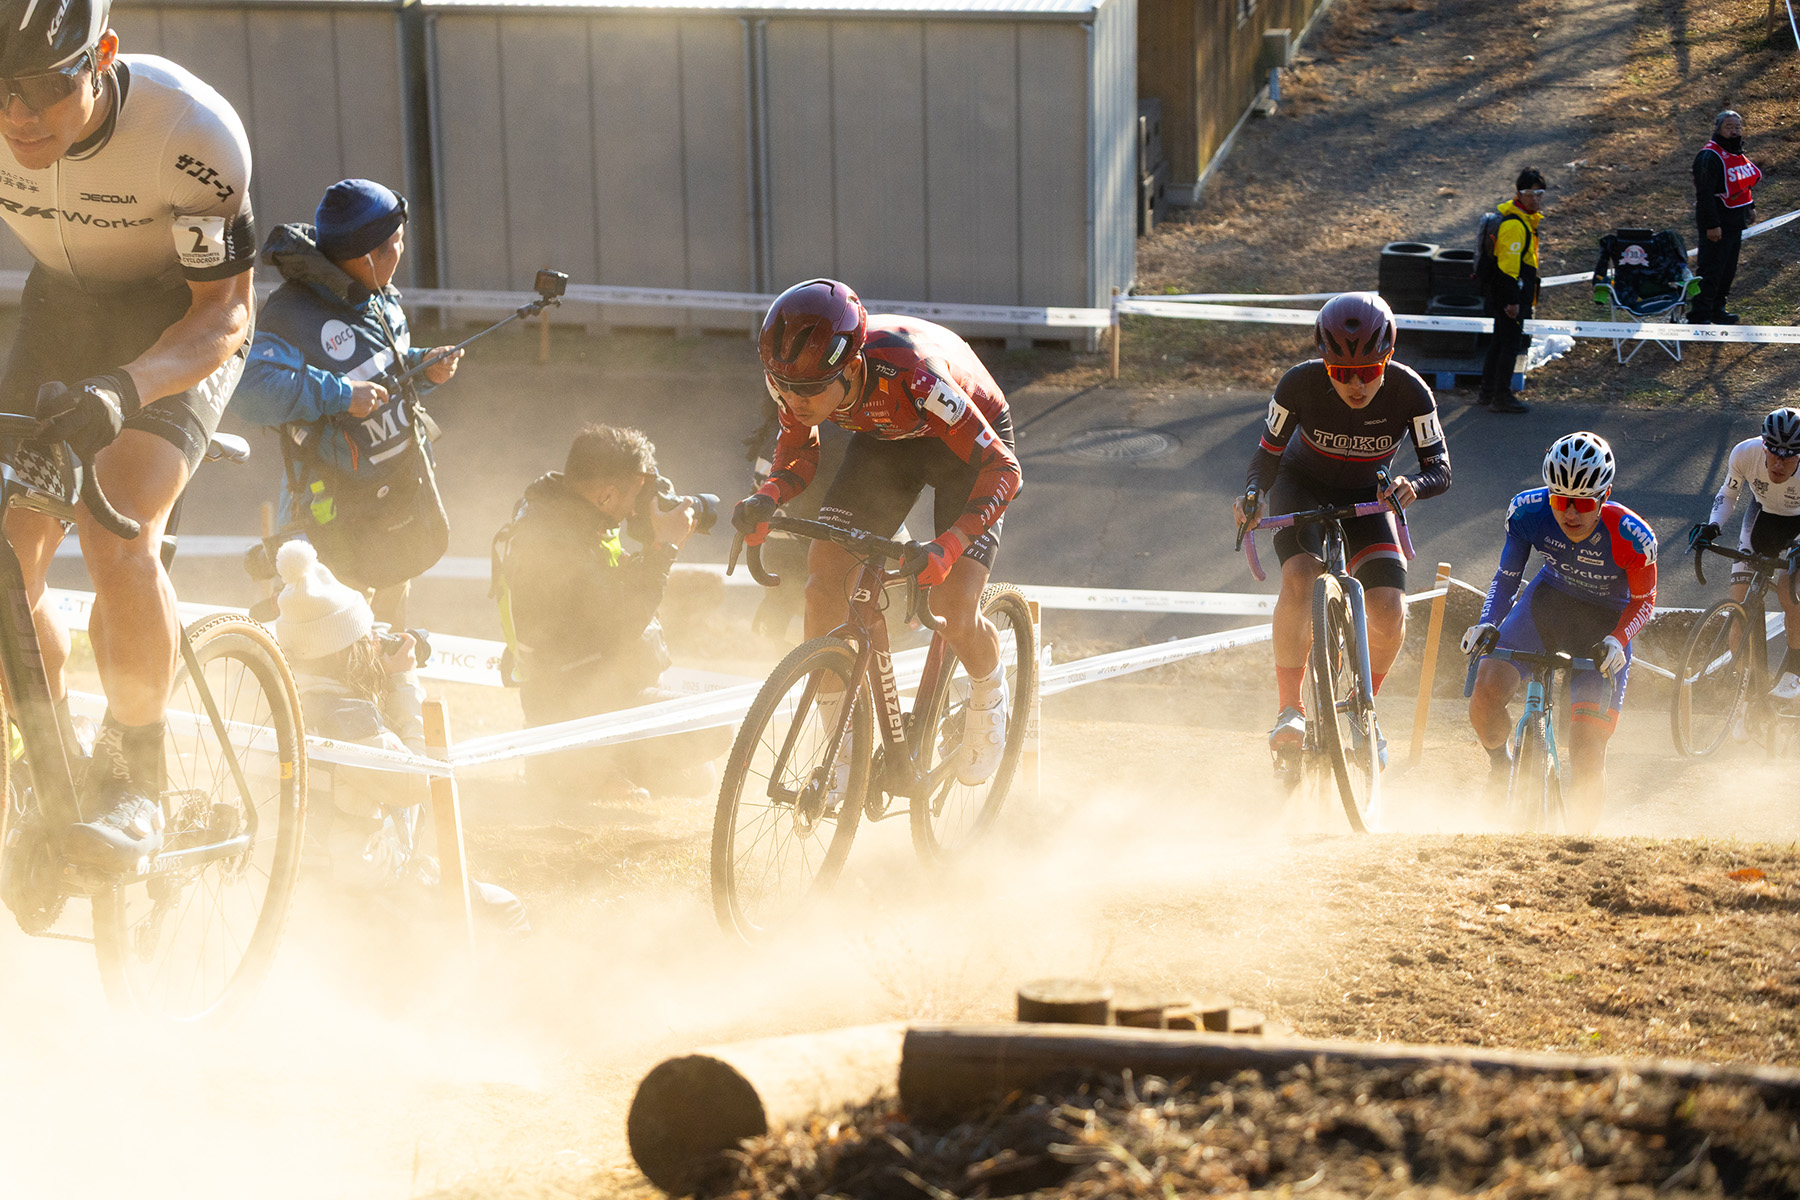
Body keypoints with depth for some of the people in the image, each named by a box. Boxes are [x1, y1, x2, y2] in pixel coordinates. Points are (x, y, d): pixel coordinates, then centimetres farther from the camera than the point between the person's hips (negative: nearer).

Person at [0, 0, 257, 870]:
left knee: (116, 539, -27)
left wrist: (122, 390, -45)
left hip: (182, 320, -4)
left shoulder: (190, 130, -33)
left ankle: (133, 770, -7)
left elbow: (225, 311, -25)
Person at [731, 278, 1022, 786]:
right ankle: (839, 748, 1)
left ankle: (989, 694, 18)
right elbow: (798, 455, -7)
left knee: (953, 615, -17)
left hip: (968, 442, -5)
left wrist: (946, 548, -51)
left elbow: (1002, 468, -38)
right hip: (885, 438, 5)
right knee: (822, 582, -12)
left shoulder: (909, 376, -42)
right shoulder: (795, 374, -27)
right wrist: (767, 497, -29)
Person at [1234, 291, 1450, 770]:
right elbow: (1268, 452, -16)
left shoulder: (1409, 392, -26)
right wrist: (1253, 494, -37)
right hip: (1302, 488, -1)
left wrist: (1414, 486, -47)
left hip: (1366, 499, 1)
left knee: (1390, 613, -17)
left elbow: (1440, 469, -24)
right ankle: (1290, 708, -21)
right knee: (1300, 579, -31)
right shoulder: (1300, 384, -27)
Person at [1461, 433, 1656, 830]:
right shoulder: (1528, 513, -21)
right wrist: (1487, 624, -23)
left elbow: (1643, 599, -10)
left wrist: (1617, 641, -28)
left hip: (1604, 624, -3)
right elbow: (1507, 576, -6)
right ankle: (1501, 766, 12)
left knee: (1587, 752, -12)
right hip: (1547, 602, 3)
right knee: (1485, 696, -20)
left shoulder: (1631, 537, -28)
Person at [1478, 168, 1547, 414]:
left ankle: (1488, 392, 28)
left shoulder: (1526, 218, 13)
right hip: (1509, 292, -11)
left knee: (1499, 342, 18)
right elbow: (1508, 263, -24)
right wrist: (1512, 300, -23)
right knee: (1511, 343, -4)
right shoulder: (1514, 224, -21)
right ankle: (1502, 397, 1)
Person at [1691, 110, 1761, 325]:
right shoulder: (1710, 156, -18)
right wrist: (1712, 225, -25)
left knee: (1728, 269, 16)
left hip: (1735, 222, 10)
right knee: (1711, 269, -8)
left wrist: (1749, 207, 19)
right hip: (1717, 224, -10)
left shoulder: (1737, 153, 12)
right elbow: (1704, 193, -22)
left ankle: (1717, 309, 28)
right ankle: (1699, 315, -3)